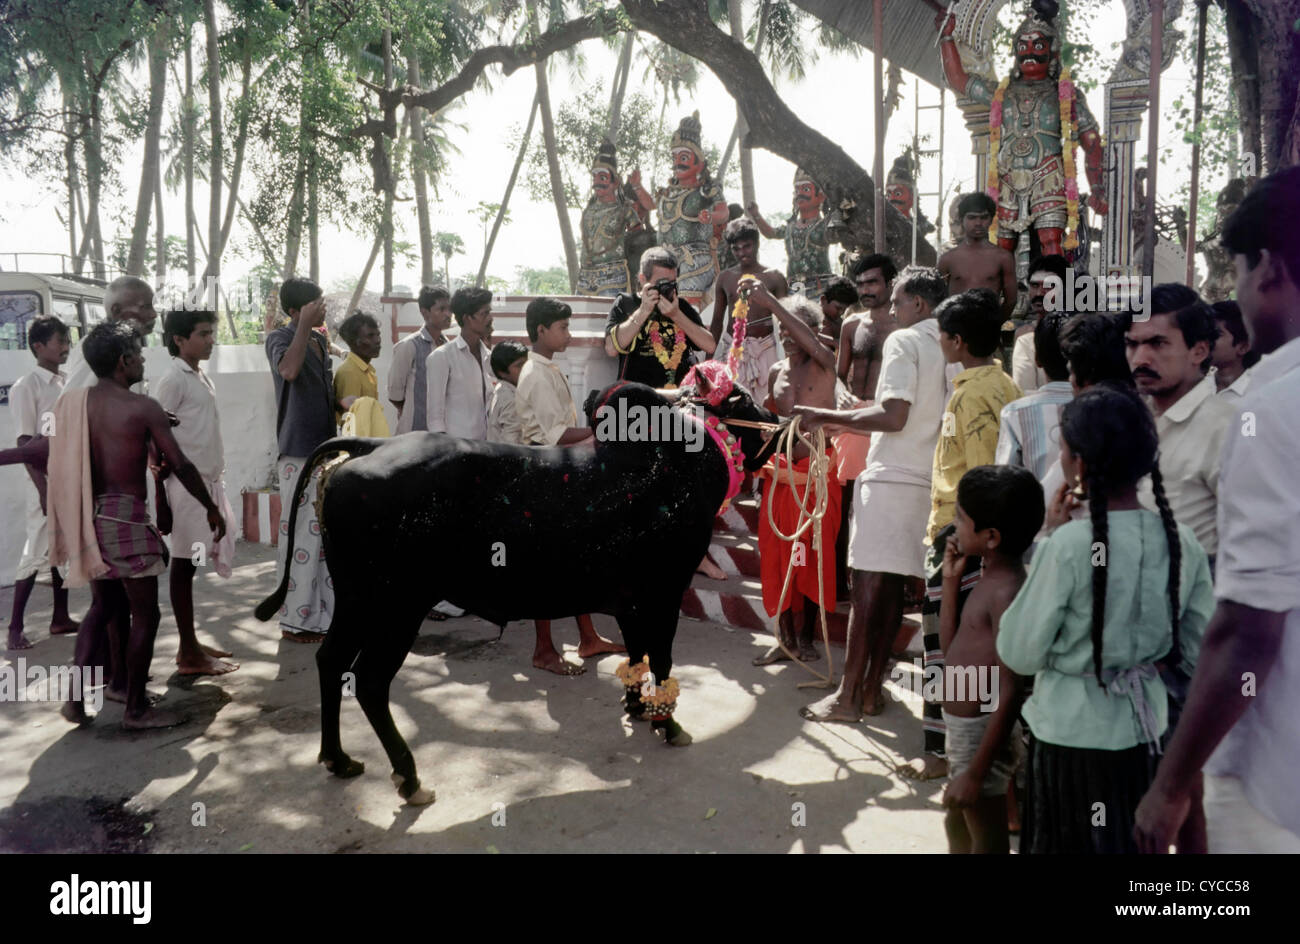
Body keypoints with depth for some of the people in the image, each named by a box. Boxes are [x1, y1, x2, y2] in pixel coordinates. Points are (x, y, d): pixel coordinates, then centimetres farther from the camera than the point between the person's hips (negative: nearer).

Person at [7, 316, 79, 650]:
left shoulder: (67, 383, 10)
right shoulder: (27, 386, -9)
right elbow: (25, 443, -13)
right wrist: (43, 488, -18)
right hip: (49, 483, -6)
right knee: (37, 553, -3)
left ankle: (60, 618, 21)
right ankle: (15, 627, 6)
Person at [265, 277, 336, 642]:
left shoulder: (320, 340, 16)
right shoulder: (279, 338, -8)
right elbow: (289, 370, -32)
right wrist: (304, 326, -27)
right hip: (298, 454, -8)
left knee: (327, 535, 13)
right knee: (301, 537, -6)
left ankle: (323, 614, 23)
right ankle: (295, 621, 3)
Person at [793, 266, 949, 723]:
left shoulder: (904, 341, -6)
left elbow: (894, 417, -17)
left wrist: (829, 417, -10)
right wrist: (848, 423, 25)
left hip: (891, 479, -7)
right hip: (928, 481, 7)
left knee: (868, 585, -4)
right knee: (893, 584, 10)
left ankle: (848, 696, 0)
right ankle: (872, 687, 16)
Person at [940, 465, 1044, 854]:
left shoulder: (1007, 592, -25)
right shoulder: (989, 577, 4)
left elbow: (1010, 693, -27)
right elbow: (951, 650, 13)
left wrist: (975, 772, -25)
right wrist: (951, 580, 5)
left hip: (983, 734, -10)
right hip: (964, 728, 10)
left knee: (986, 840, 7)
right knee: (958, 825, 28)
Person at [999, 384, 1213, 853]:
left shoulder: (1067, 546, -23)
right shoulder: (1183, 542, -7)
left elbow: (1018, 654, -14)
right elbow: (1196, 653, 2)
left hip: (1072, 736, -4)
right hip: (1144, 727, 5)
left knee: (1075, 841, 14)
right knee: (1136, 841, 22)